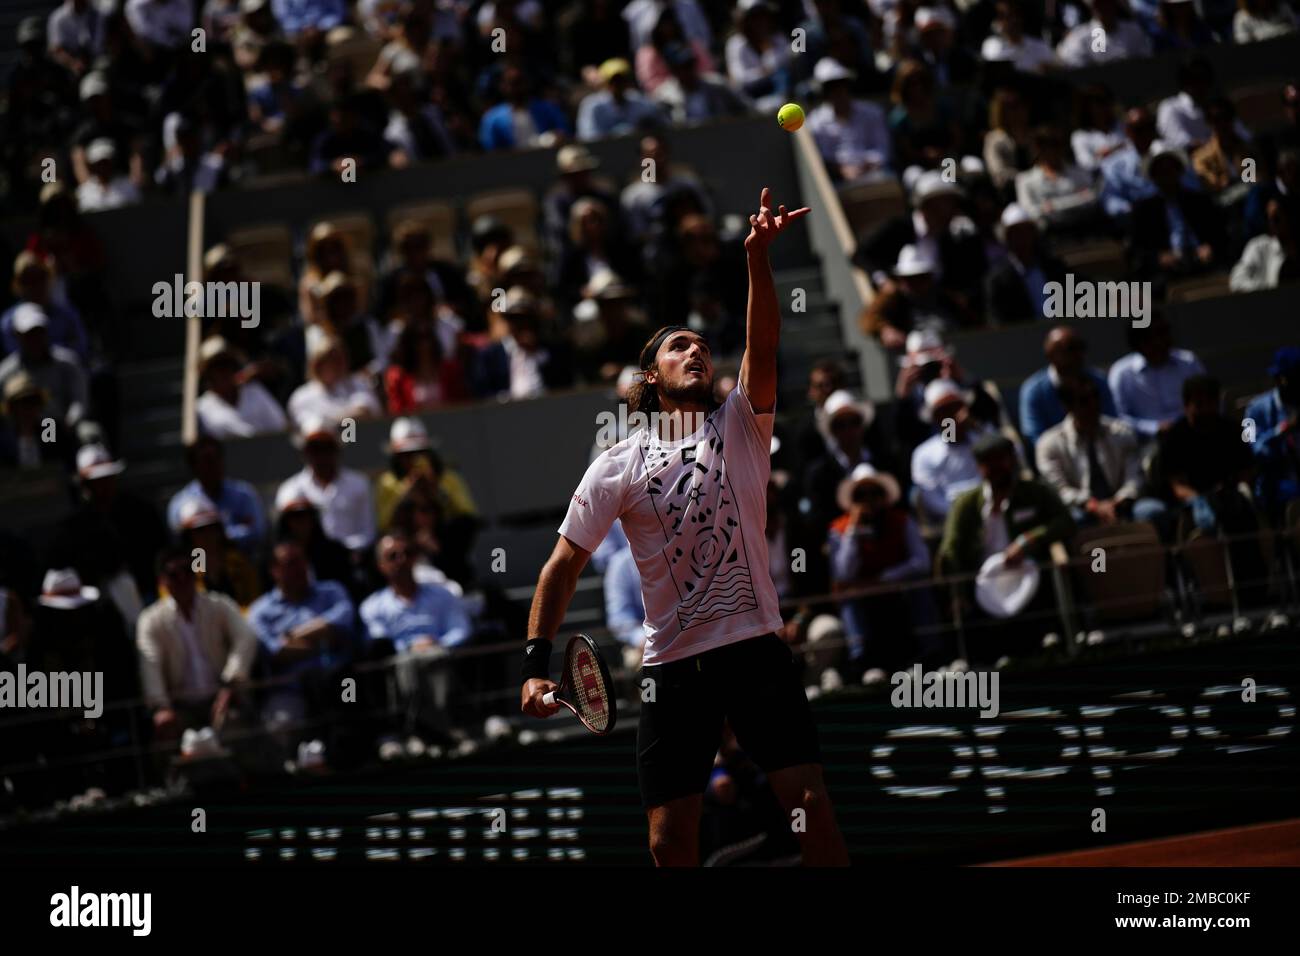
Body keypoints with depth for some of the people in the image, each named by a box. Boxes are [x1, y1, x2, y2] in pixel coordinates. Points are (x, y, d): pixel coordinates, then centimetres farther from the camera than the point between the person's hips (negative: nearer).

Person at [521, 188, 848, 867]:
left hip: (756, 649, 0)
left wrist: (757, 255, -28)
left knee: (811, 806, -10)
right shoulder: (617, 467, 5)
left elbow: (763, 345, -12)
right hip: (672, 666, 0)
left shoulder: (739, 428, 6)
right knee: (670, 838, -2)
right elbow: (564, 564, 6)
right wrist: (536, 665, -4)